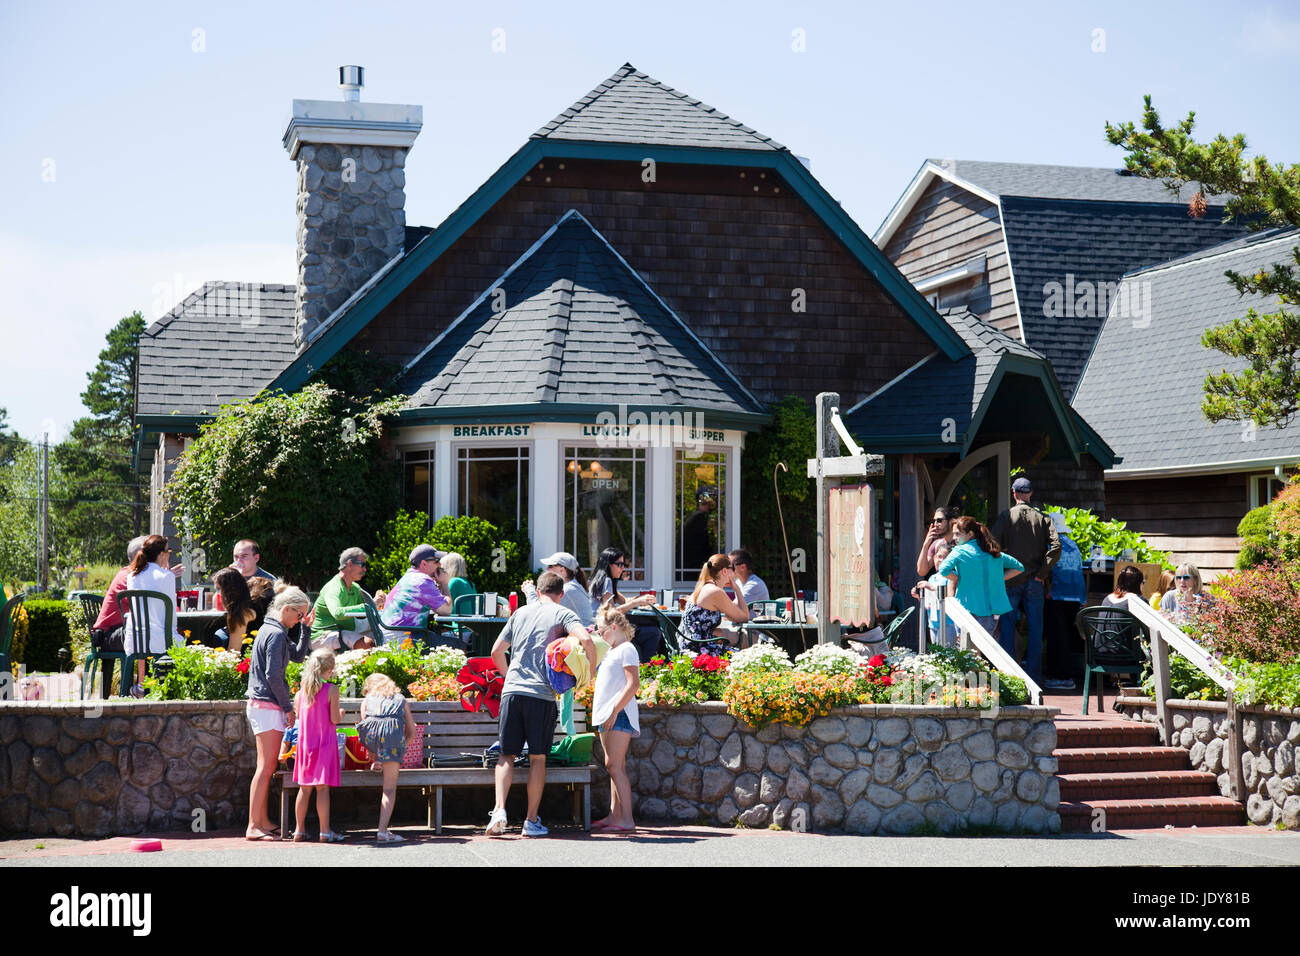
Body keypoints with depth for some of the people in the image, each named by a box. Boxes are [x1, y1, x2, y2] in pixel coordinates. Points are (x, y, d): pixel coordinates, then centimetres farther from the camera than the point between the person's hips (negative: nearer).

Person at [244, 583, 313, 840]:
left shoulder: (274, 630, 17)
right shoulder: (276, 634, -14)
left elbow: (298, 656, 25)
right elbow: (273, 675, -18)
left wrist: (305, 628, 14)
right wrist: (288, 706, -11)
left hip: (262, 705, 10)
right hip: (267, 706, -10)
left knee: (267, 766, 12)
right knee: (266, 766, -10)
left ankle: (263, 821, 16)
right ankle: (254, 826, -10)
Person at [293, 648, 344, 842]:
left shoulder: (302, 689, 3)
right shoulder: (331, 690, -11)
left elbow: (298, 714, 9)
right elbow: (334, 719, -11)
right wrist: (341, 714, 10)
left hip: (305, 743, 5)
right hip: (325, 743, -5)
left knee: (304, 788, 10)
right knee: (322, 788, -3)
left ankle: (300, 830, 14)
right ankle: (325, 831, -1)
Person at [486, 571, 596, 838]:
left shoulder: (520, 613, 18)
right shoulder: (562, 613, 5)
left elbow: (497, 651, 20)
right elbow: (586, 639, -14)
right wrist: (591, 671, 0)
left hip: (512, 691, 3)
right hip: (542, 694, -3)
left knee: (507, 755, 6)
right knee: (537, 758, 4)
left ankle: (499, 809, -10)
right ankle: (532, 820, 5)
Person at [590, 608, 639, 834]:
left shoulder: (626, 649, -8)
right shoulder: (612, 652, 22)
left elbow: (633, 684, -18)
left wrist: (615, 711, -21)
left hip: (619, 715, -10)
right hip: (607, 716, 10)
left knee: (614, 765, -13)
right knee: (614, 766, 10)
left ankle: (626, 819, -15)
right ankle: (614, 816, 13)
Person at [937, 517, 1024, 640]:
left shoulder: (959, 551, -6)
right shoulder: (994, 552, 13)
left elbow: (943, 570, -21)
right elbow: (1019, 567, 20)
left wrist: (959, 579, -3)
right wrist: (997, 579, 16)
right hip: (993, 612, 6)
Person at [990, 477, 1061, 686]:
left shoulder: (1006, 516, -3)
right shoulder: (1042, 518, 3)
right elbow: (1056, 546, -7)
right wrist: (1042, 573, -4)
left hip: (1011, 581, -2)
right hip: (1034, 583, 2)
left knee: (1007, 629, 4)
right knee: (1035, 630, 8)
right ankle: (1034, 678, 9)